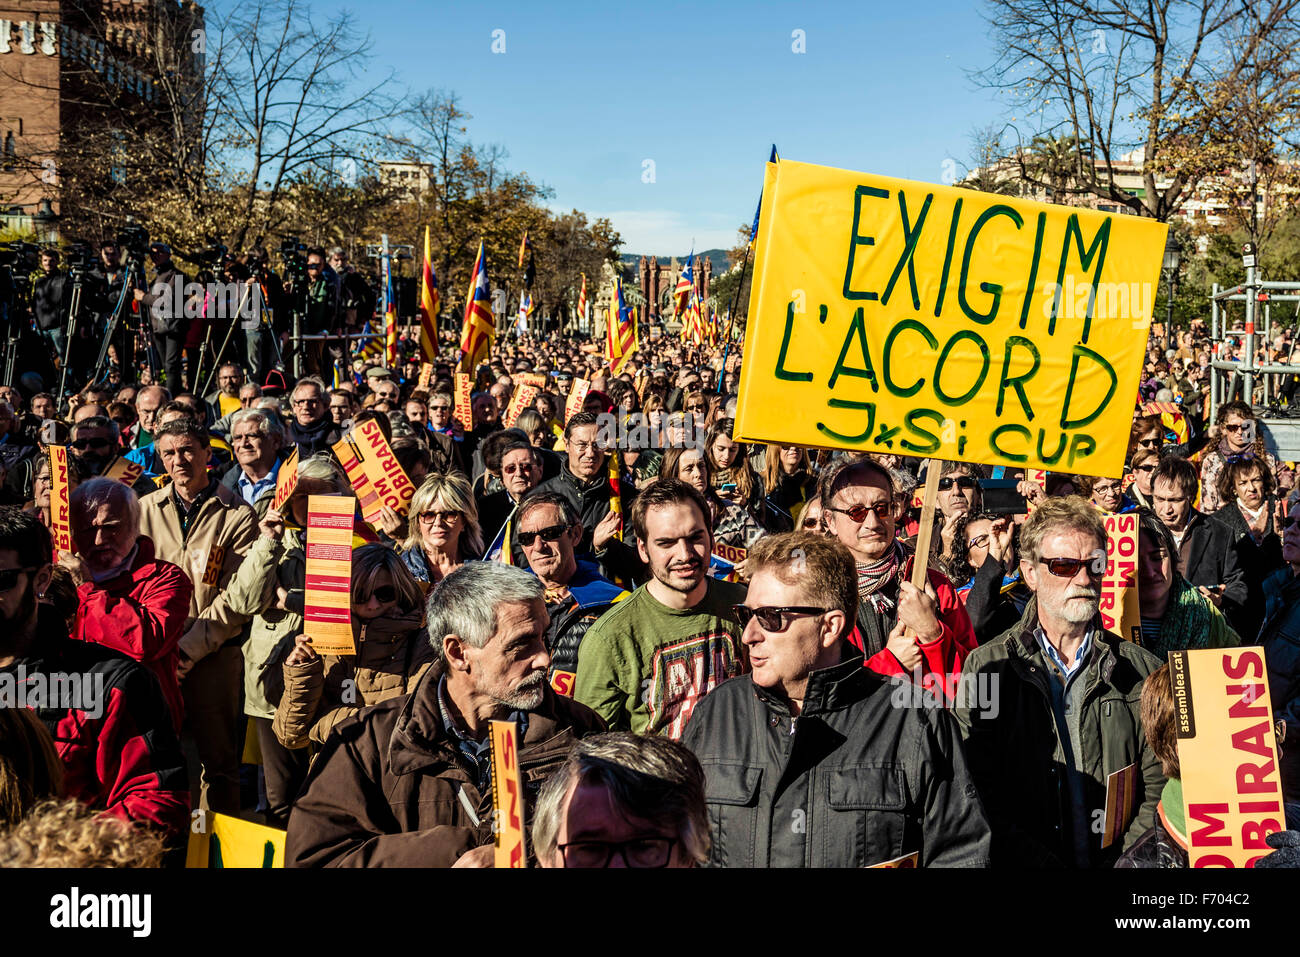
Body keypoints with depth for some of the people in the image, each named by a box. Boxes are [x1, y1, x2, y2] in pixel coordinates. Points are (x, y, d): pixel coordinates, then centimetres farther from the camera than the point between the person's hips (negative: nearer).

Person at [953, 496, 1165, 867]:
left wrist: (1126, 861, -8)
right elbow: (978, 797, -2)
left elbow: (1158, 791, 7)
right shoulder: (984, 668, 3)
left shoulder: (1142, 669, 10)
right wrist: (1043, 864, -13)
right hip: (1021, 863, -2)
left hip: (1121, 860, 2)